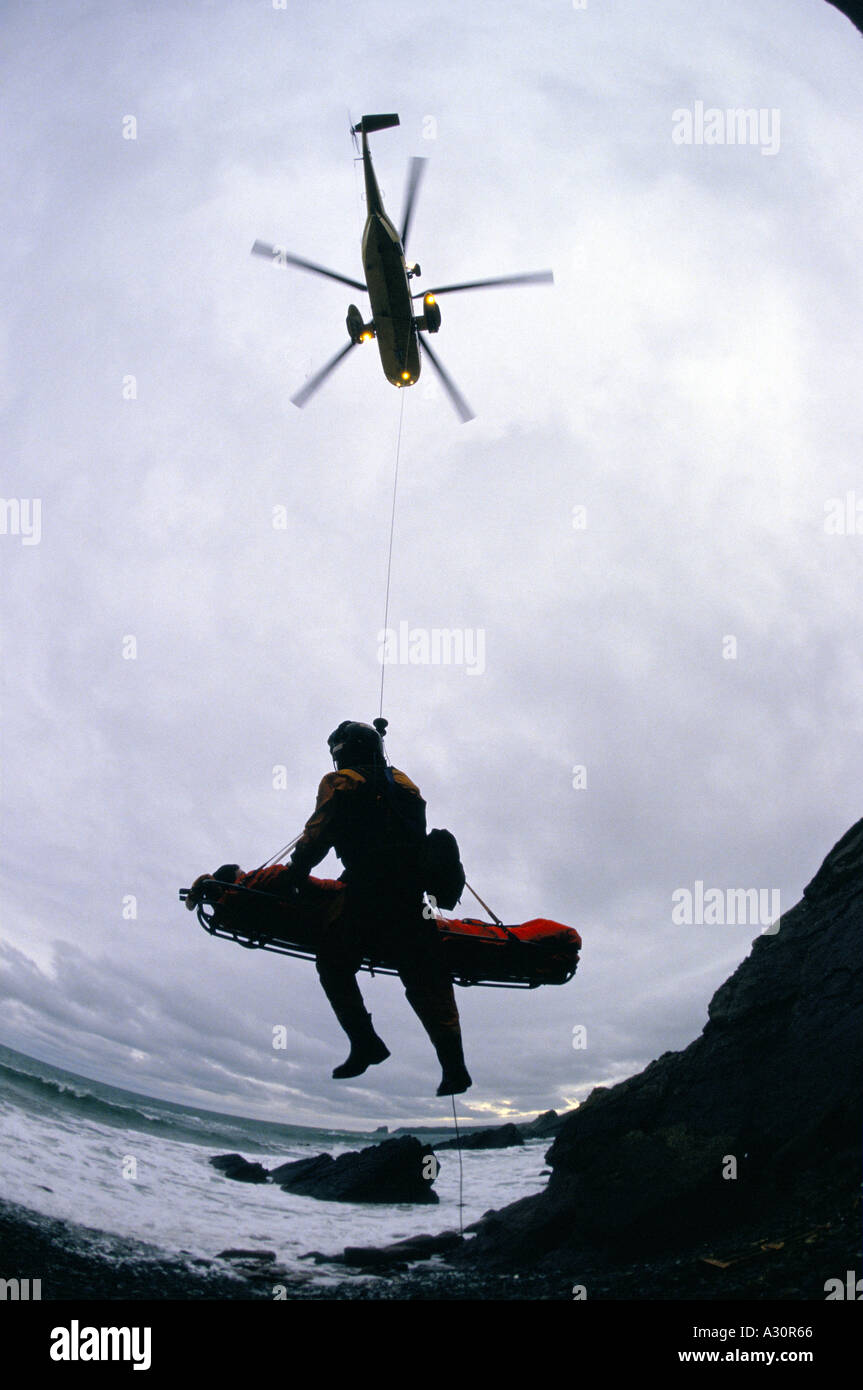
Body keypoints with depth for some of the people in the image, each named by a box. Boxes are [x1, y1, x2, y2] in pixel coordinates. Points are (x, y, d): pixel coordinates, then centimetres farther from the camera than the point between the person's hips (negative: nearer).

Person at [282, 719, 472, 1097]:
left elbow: (319, 833, -5)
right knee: (425, 979, 7)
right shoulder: (404, 783, 24)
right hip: (410, 896, 6)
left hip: (368, 894, -5)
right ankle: (453, 1064, -2)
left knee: (334, 963, 10)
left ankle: (365, 1042, -4)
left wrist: (297, 869, 5)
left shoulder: (341, 783, 6)